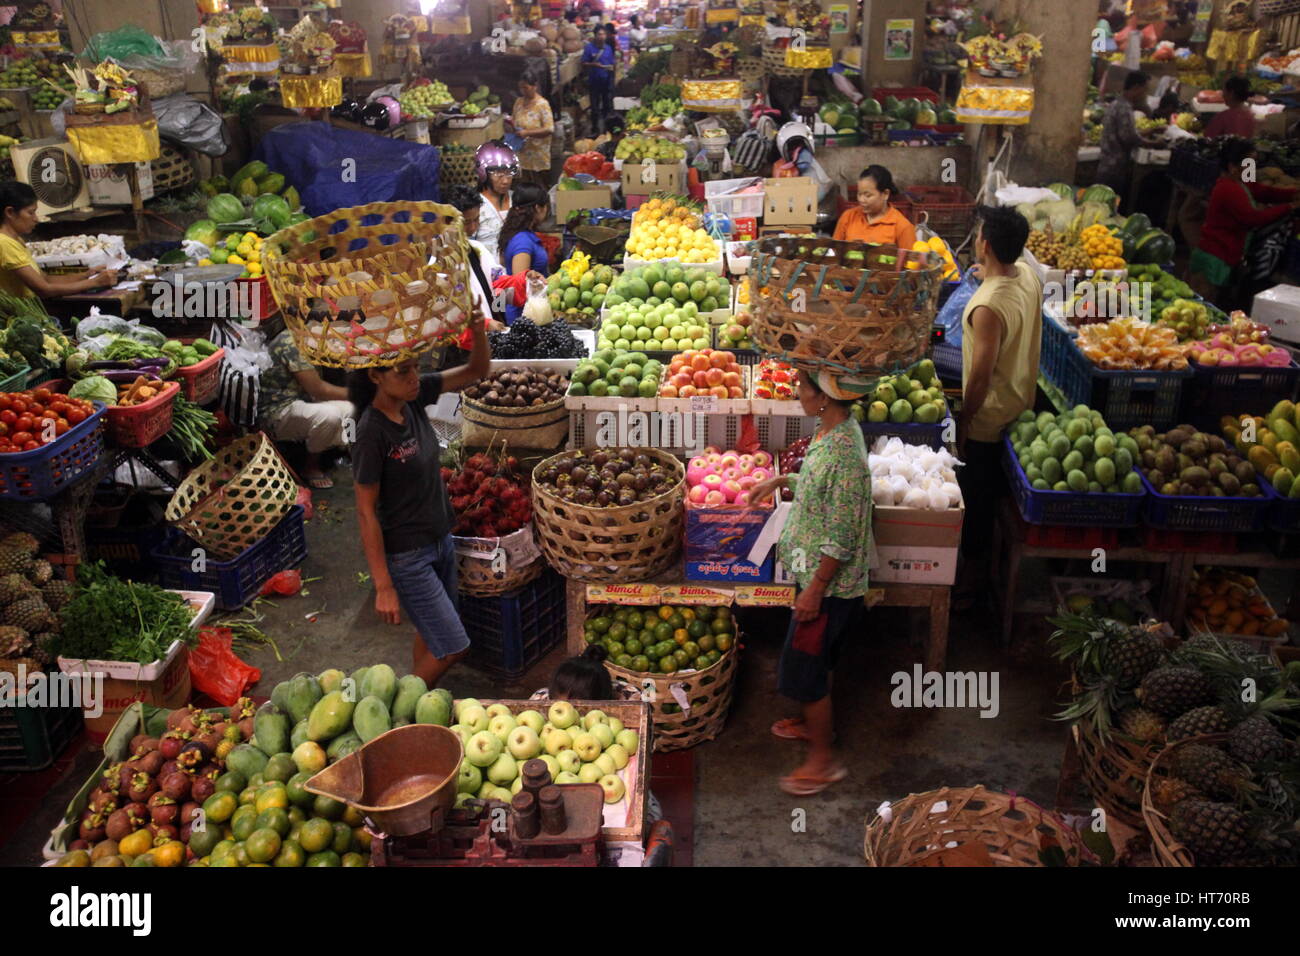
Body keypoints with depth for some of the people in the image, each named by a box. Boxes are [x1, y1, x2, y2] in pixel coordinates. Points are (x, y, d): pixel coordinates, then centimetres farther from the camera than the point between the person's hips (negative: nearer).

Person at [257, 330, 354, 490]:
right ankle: (311, 466, -6)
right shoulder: (289, 341, -21)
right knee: (329, 415, -31)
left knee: (348, 409, 3)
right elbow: (317, 389, -20)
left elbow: (314, 385, 9)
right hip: (273, 414, -10)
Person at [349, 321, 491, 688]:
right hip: (405, 556, -7)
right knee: (452, 647, 0)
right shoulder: (372, 433, -24)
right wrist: (383, 586, -19)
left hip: (440, 540, 7)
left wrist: (478, 328, -21)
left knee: (432, 633, 21)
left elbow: (477, 370, 0)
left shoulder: (415, 396, -5)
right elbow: (366, 512, -20)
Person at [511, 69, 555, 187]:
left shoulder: (542, 104, -13)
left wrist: (527, 133, -25)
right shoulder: (519, 102, 7)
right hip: (524, 152, 6)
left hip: (538, 153, -6)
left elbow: (549, 129, -19)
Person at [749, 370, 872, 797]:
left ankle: (824, 759, 21)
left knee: (803, 669, 4)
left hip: (829, 581, -9)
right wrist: (780, 481, 18)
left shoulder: (844, 452, -30)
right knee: (813, 660, 26)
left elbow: (841, 537, -26)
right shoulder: (832, 430, -1)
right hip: (815, 571, 9)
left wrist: (815, 590, -20)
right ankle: (815, 722, 47)